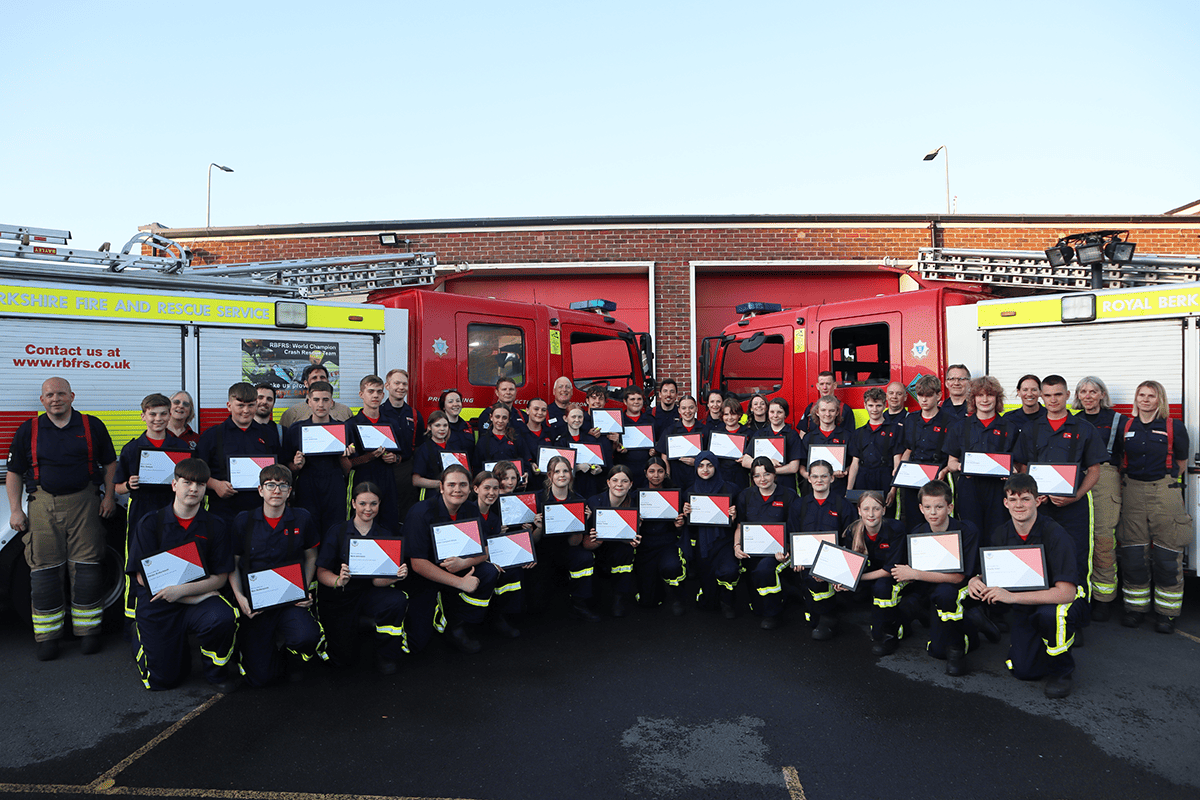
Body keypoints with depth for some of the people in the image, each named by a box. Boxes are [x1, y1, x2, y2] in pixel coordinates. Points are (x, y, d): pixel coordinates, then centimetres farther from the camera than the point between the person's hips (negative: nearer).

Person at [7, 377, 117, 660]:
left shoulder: (92, 426, 7)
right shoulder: (28, 430, 8)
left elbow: (109, 463, 13)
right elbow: (14, 473, 11)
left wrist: (109, 496, 2)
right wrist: (15, 510, 3)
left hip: (84, 503, -1)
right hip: (43, 506, 1)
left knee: (86, 569, 0)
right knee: (44, 570, 1)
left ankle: (88, 631, 9)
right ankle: (47, 635, 11)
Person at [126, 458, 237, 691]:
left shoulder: (215, 527, 0)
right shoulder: (150, 523, -3)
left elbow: (220, 577, -2)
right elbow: (143, 576, -6)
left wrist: (183, 589, -21)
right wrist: (195, 597, -13)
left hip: (199, 598, 0)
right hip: (157, 603, 0)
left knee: (224, 618, -33)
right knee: (163, 679, 0)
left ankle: (217, 670, -1)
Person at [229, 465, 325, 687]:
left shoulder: (301, 519, 2)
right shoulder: (243, 521, 2)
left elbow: (311, 558, 13)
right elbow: (232, 565, 9)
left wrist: (305, 590, -2)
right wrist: (240, 597, -6)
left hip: (291, 601, 0)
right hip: (254, 604, 0)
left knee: (307, 638, -33)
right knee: (260, 677, -12)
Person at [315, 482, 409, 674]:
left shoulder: (385, 535, -2)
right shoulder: (337, 532, -8)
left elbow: (378, 579, -8)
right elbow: (321, 572, -11)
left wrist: (395, 577, -31)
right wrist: (338, 581, -33)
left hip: (368, 593, 1)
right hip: (337, 597, -1)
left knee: (398, 600, -31)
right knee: (343, 659, -4)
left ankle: (385, 655, -7)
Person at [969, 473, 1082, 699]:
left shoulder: (1054, 534, -24)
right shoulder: (1001, 536, -7)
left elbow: (1066, 592, -31)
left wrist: (1012, 596, -37)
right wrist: (976, 580, -20)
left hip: (1059, 601, -4)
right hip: (1024, 607, 4)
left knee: (1049, 614, -39)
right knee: (1023, 670, -11)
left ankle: (1063, 670, -9)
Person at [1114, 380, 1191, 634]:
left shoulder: (1174, 427, 0)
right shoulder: (1126, 427, 8)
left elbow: (1181, 464, 9)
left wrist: (1164, 481, 10)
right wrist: (1135, 480, 11)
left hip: (1165, 493, -3)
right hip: (1133, 492, 3)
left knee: (1166, 556, -1)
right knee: (1133, 554, 5)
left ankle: (1166, 613, 11)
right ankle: (1136, 608, 16)